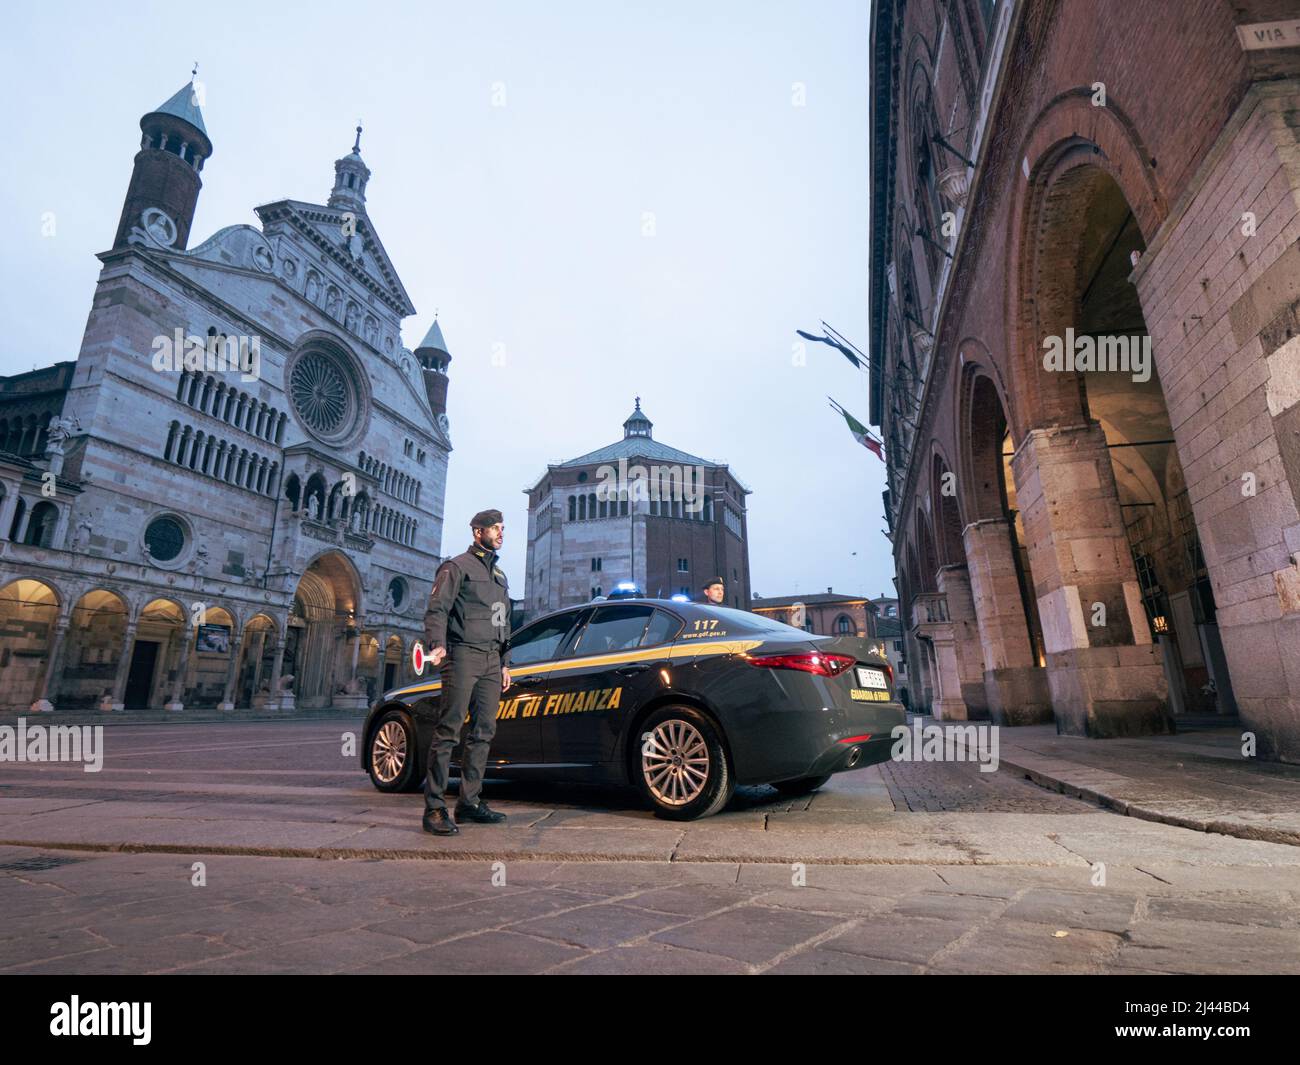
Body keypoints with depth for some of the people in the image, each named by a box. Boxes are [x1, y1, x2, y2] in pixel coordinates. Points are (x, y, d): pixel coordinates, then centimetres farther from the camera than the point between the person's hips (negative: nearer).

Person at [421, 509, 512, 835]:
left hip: (492, 660, 7)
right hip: (463, 653, -7)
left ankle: (469, 802, 14)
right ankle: (435, 808, -5)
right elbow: (437, 608, -9)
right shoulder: (457, 566, 2)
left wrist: (505, 662, 20)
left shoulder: (499, 575, 25)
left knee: (483, 732, 6)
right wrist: (438, 644, -26)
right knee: (449, 731, -8)